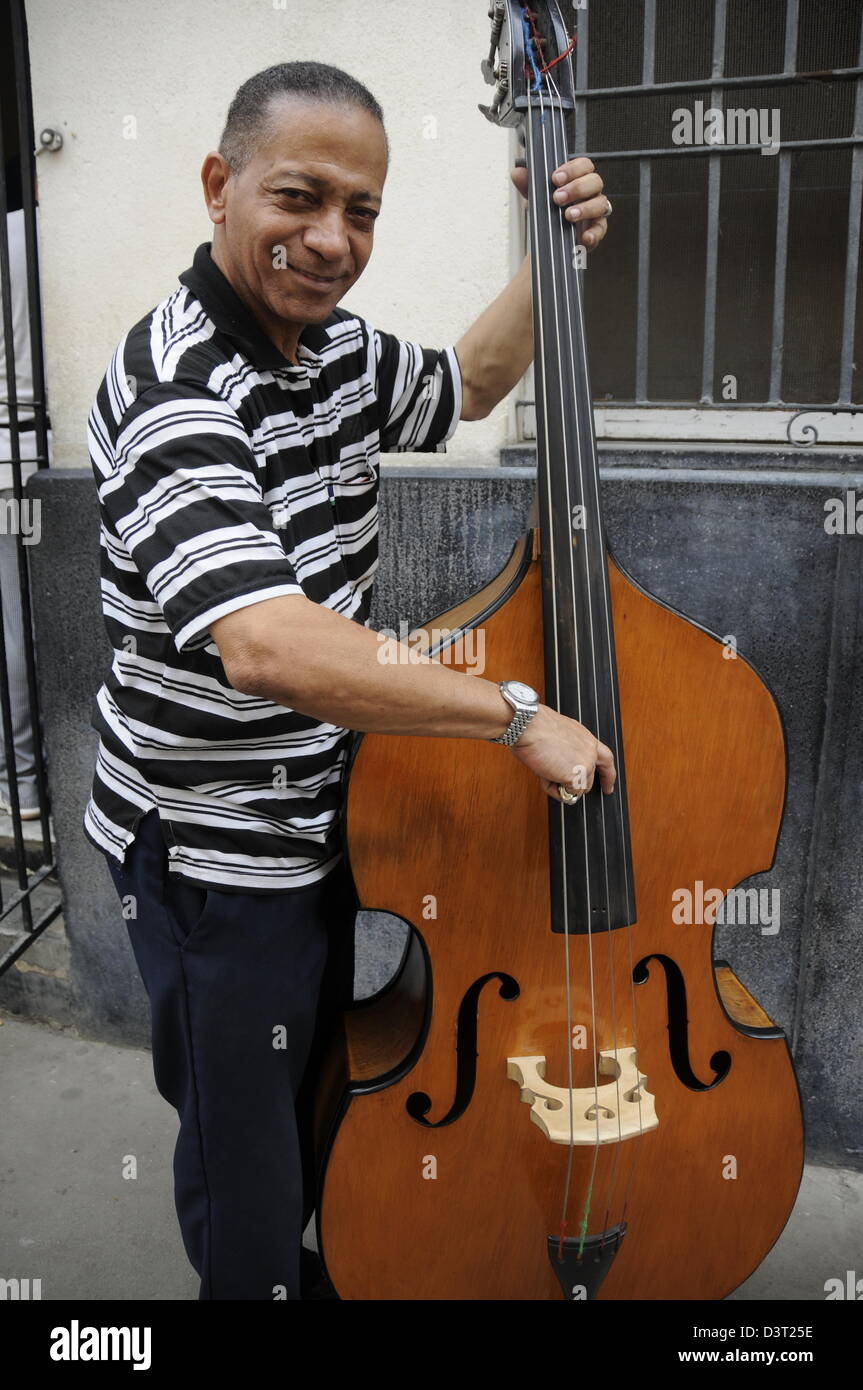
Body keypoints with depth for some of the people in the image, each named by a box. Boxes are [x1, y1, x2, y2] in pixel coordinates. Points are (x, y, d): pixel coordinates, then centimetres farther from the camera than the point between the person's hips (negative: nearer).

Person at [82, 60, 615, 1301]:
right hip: (212, 852, -9)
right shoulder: (172, 391, -27)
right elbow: (265, 645, -40)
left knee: (314, 1099, 29)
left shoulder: (338, 348, 0)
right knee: (245, 1148, 11)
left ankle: (299, 1265, 56)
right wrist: (516, 716, -34)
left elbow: (465, 385, 21)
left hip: (318, 815, 9)